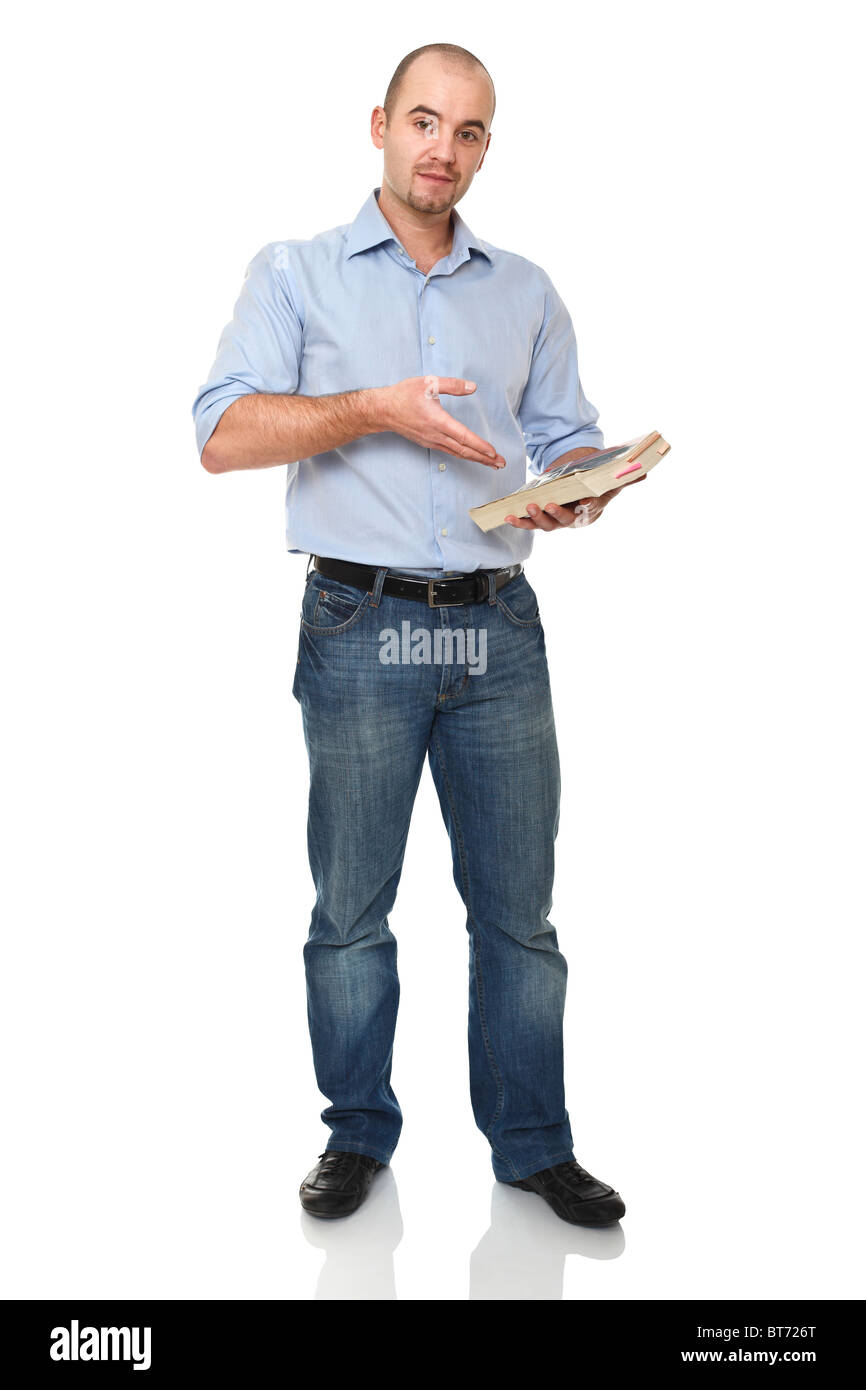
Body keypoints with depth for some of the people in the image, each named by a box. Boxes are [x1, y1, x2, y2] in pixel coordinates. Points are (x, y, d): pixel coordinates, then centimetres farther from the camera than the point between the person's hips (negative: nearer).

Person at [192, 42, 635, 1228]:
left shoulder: (526, 292, 17)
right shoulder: (298, 274, 8)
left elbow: (572, 440, 15)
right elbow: (225, 436, -4)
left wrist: (579, 494, -9)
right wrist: (376, 408, -14)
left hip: (501, 631, 3)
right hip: (362, 630, -2)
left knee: (518, 904, 5)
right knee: (351, 905, 5)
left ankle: (533, 1143, 18)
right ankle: (359, 1135, 21)